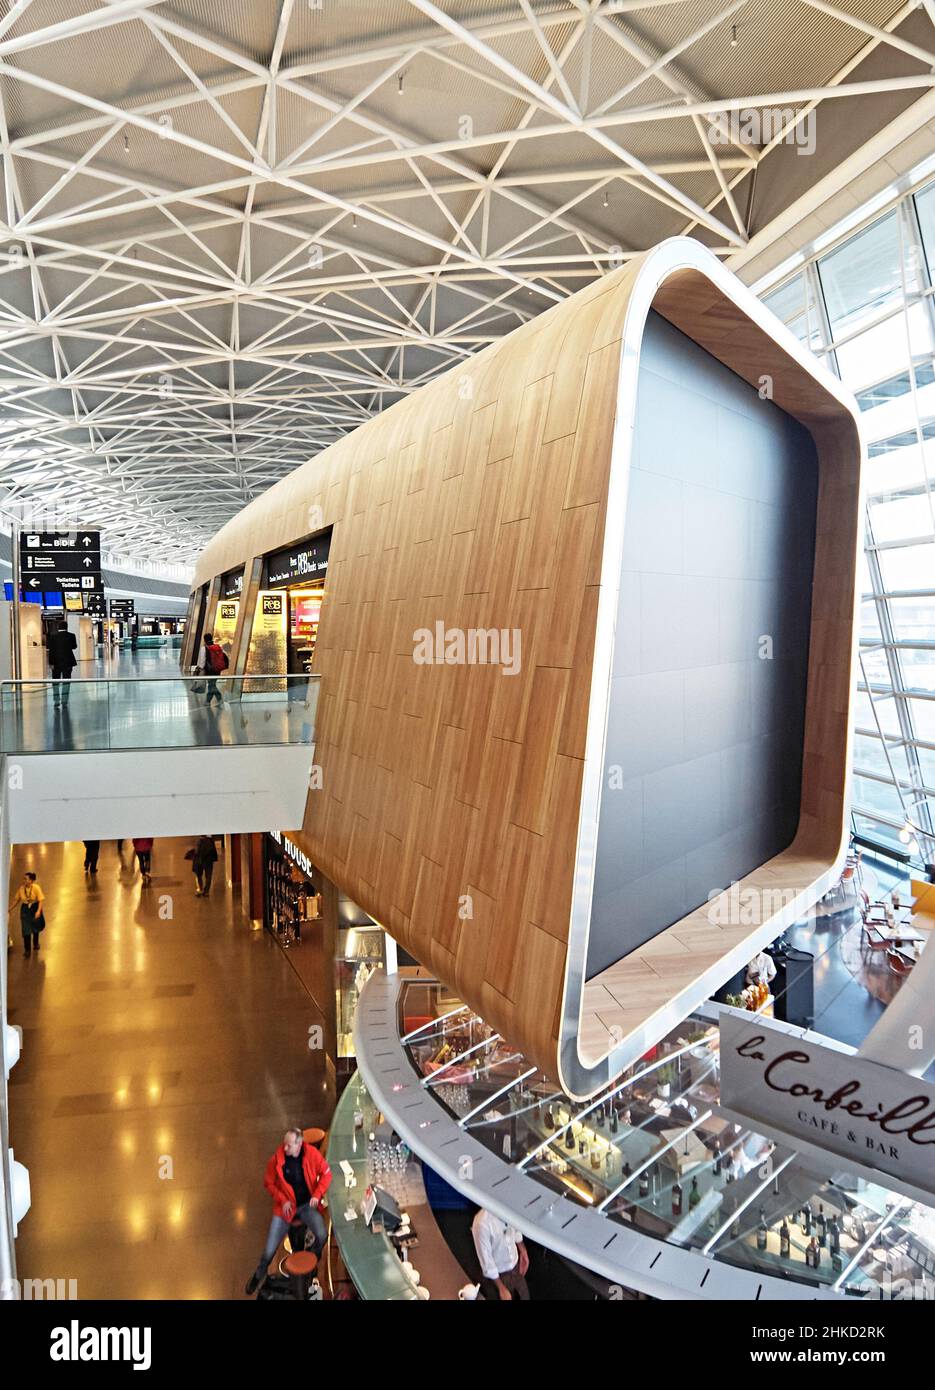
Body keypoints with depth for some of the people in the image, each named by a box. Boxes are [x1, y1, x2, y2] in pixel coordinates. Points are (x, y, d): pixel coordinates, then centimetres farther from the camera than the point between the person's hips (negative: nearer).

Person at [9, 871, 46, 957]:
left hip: (35, 908, -1)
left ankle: (35, 943, 44)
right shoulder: (21, 888, -10)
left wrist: (38, 911, -32)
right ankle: (27, 950, 11)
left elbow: (41, 900, -21)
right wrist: (10, 909, 2)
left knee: (36, 928, 19)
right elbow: (16, 900, 3)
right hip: (25, 909, 2)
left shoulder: (36, 888, -20)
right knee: (26, 930, -1)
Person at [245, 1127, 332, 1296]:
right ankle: (259, 1273, 36)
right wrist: (282, 1200, -13)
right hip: (285, 1206, 1)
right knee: (270, 1248, 2)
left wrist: (317, 1194, -16)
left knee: (322, 1235, -21)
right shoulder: (277, 1159, -18)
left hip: (308, 1204, 0)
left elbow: (326, 1173, -6)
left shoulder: (312, 1153, -18)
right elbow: (268, 1183, -3)